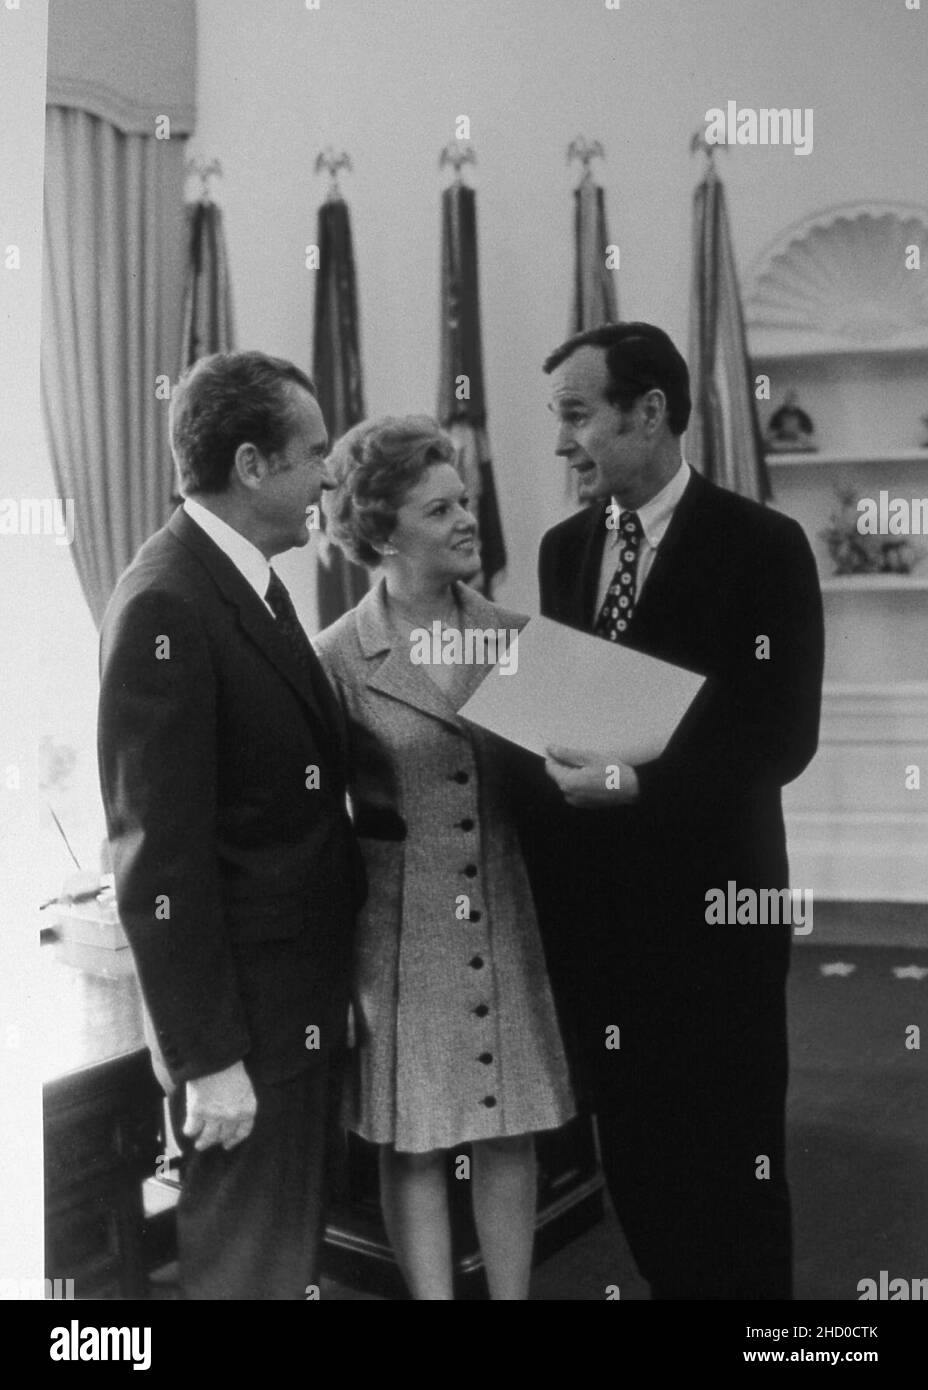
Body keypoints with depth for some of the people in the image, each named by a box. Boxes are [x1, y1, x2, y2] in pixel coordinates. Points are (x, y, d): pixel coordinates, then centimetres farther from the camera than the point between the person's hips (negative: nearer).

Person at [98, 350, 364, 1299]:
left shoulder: (254, 583, 9)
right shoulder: (166, 605, -20)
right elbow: (158, 855, -22)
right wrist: (207, 1056, -19)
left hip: (305, 996, 9)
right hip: (240, 1008, -9)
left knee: (292, 1253, 20)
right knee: (247, 1266, 6)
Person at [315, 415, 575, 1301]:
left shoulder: (514, 637, 2)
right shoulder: (339, 658, -8)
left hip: (507, 919, 3)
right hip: (399, 929, -3)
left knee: (511, 1133, 11)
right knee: (411, 1144, 9)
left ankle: (513, 1293, 27)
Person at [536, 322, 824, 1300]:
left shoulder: (762, 545, -8)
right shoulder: (565, 547, 10)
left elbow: (782, 736, -13)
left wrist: (638, 782, -21)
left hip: (710, 903, -5)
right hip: (599, 900, 5)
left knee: (731, 1163, 6)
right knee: (635, 1154, 13)